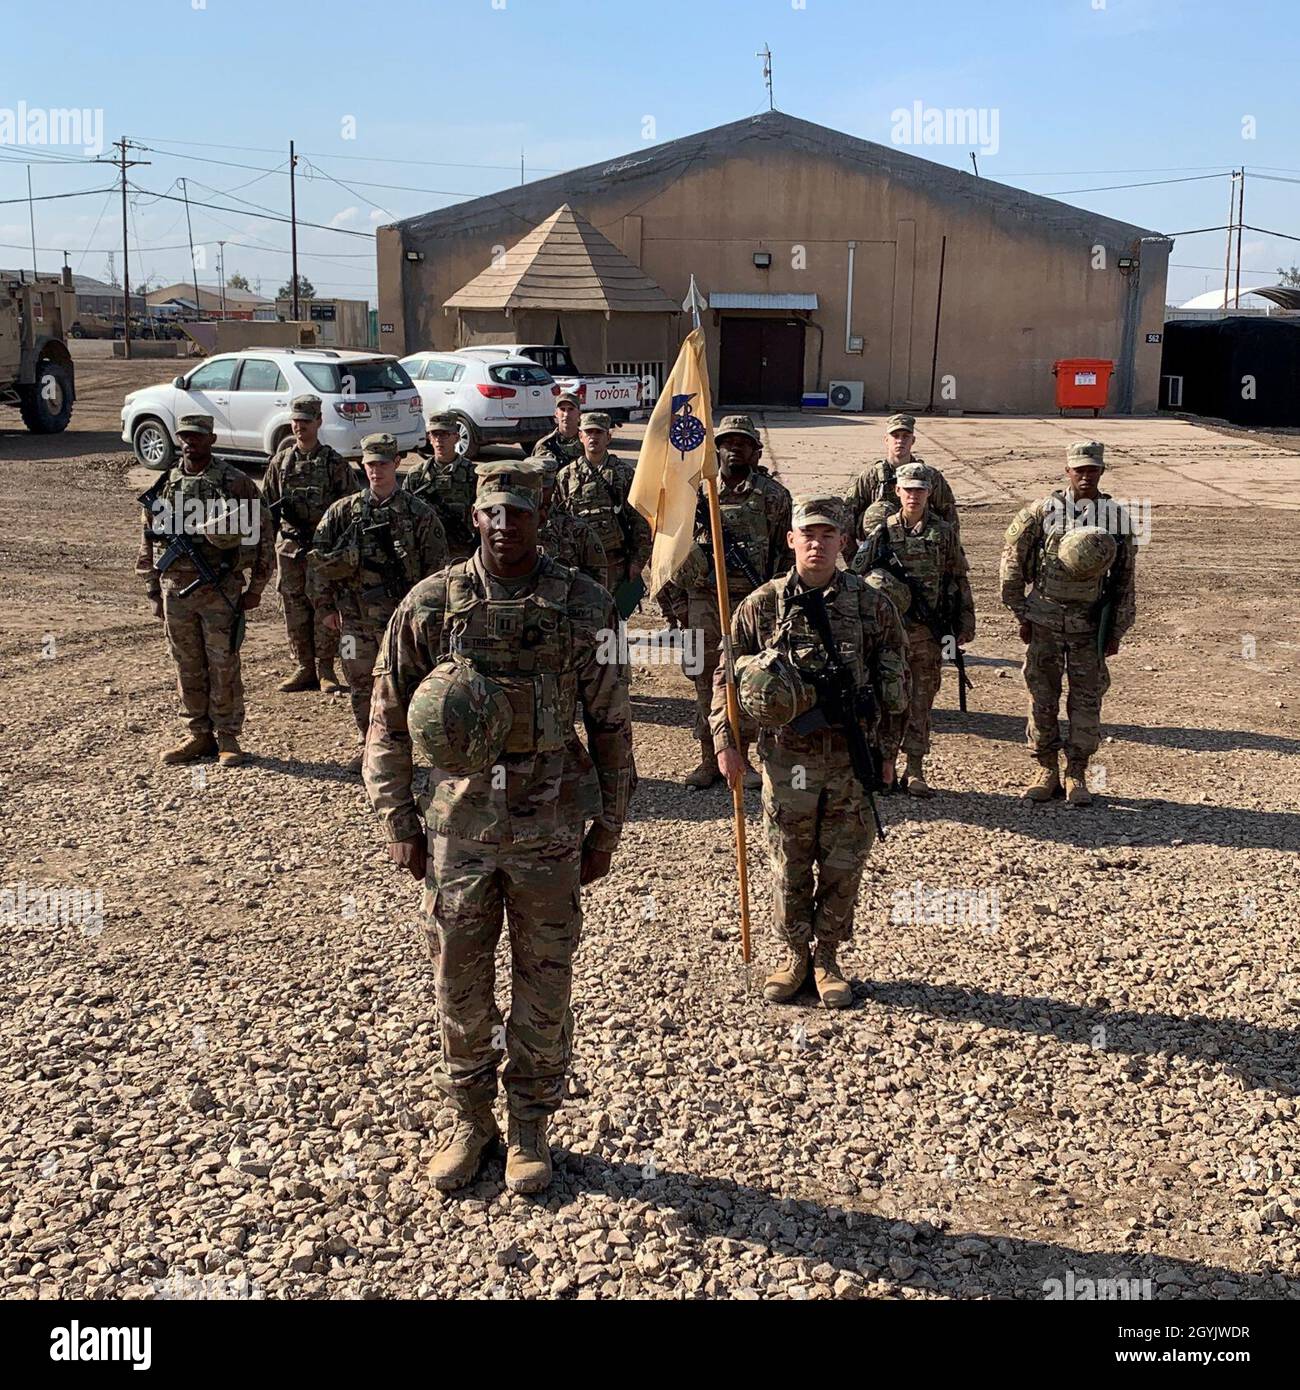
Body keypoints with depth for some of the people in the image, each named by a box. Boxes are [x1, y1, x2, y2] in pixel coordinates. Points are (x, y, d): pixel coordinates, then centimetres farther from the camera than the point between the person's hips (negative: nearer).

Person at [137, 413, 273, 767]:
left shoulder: (235, 482, -4)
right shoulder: (164, 486, 8)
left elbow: (261, 532, -2)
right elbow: (149, 541, 14)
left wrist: (256, 587, -3)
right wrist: (154, 594, 12)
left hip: (220, 591, -4)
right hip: (176, 591, 4)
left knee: (224, 667, 1)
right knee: (188, 668, 10)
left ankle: (228, 738, 12)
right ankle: (200, 735, 21)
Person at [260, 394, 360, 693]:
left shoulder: (335, 463, -3)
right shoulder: (280, 462, 7)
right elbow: (267, 504, 14)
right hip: (289, 546, 4)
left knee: (325, 610, 0)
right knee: (294, 610, 8)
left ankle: (326, 670, 9)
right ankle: (305, 668, 18)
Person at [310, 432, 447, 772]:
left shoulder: (419, 513, -2)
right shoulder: (344, 510, 4)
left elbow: (437, 565, -1)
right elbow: (320, 557, 9)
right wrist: (327, 604, 6)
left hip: (400, 616, -3)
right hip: (354, 616, 3)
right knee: (360, 684, 12)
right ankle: (367, 745, 27)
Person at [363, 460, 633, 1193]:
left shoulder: (584, 605, -4)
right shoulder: (431, 604, -3)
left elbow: (612, 726, 1)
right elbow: (388, 722, 3)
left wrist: (608, 830, 1)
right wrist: (399, 823, 1)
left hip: (550, 828, -1)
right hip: (460, 823, 1)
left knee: (544, 983, 10)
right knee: (461, 982, 12)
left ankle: (531, 1127, 29)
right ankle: (470, 1121, 32)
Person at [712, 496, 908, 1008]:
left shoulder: (871, 604, -1)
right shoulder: (762, 605, -2)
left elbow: (894, 683, 5)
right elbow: (726, 676, 5)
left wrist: (886, 751, 4)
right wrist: (726, 744, -1)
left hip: (853, 758, 0)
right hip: (788, 759, 0)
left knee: (842, 866, 9)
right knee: (789, 867, 9)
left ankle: (827, 958, 26)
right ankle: (794, 956, 27)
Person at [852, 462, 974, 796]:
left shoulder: (943, 533, 5)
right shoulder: (881, 532, 3)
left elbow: (959, 581, 8)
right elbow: (858, 573, 6)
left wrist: (965, 622, 7)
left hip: (929, 631, 1)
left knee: (922, 700, 4)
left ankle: (915, 770, 11)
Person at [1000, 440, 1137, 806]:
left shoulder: (1118, 518, 2)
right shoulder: (1043, 511, -2)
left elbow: (1126, 580, 7)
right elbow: (1013, 559, 3)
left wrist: (1117, 631, 4)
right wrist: (1022, 615, 0)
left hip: (1090, 624, 1)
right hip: (1044, 620, 0)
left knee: (1087, 700, 3)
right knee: (1042, 697, 4)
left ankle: (1077, 775, 14)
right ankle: (1047, 772, 15)